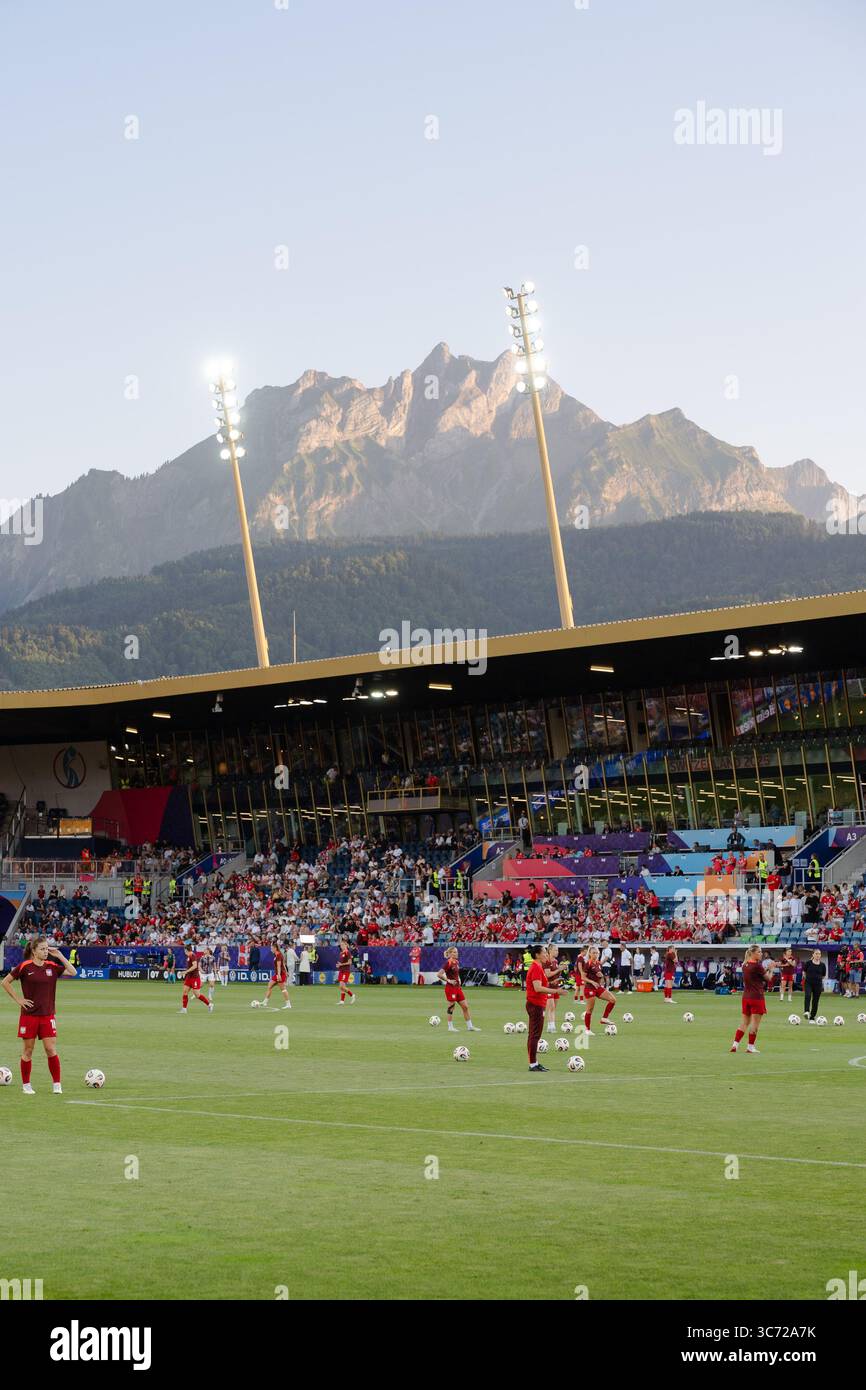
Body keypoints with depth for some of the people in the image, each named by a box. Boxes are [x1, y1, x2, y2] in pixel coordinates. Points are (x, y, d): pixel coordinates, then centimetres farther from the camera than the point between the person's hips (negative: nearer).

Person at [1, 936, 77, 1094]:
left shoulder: (52, 966, 3)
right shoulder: (24, 966, -6)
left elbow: (73, 972, -4)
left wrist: (59, 956, -7)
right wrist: (18, 1000, -5)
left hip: (47, 1015, 2)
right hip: (29, 1015, -2)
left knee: (51, 1049, -3)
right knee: (27, 1051, 5)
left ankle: (56, 1084, 4)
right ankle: (26, 1085, 17)